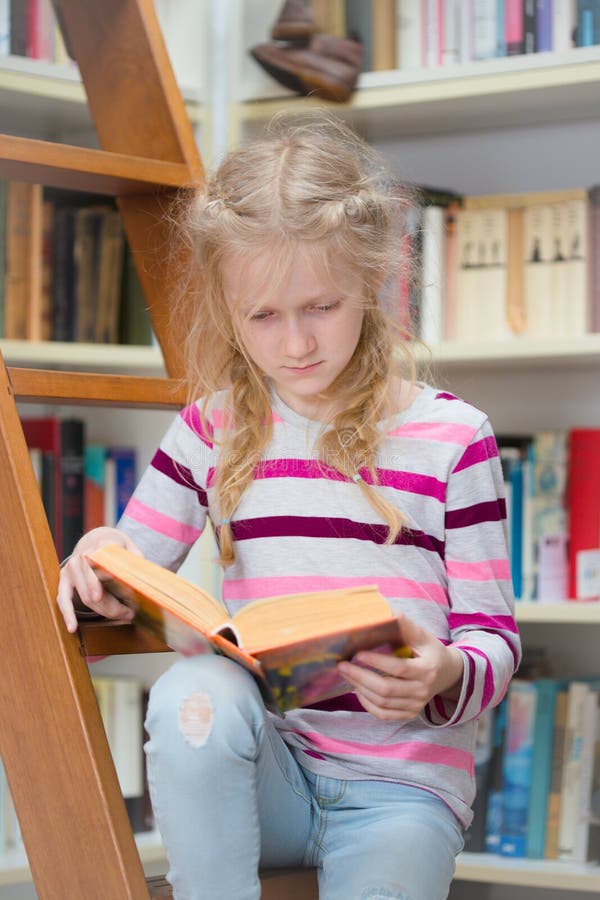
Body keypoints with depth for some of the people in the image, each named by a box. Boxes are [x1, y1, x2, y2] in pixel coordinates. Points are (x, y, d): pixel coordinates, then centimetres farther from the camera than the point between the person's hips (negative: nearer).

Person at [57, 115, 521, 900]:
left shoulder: (449, 437, 0)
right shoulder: (212, 430, 8)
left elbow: (493, 634, 2)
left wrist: (445, 678, -22)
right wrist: (102, 562, -9)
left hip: (400, 780, -3)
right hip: (267, 767, 3)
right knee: (191, 691, -31)